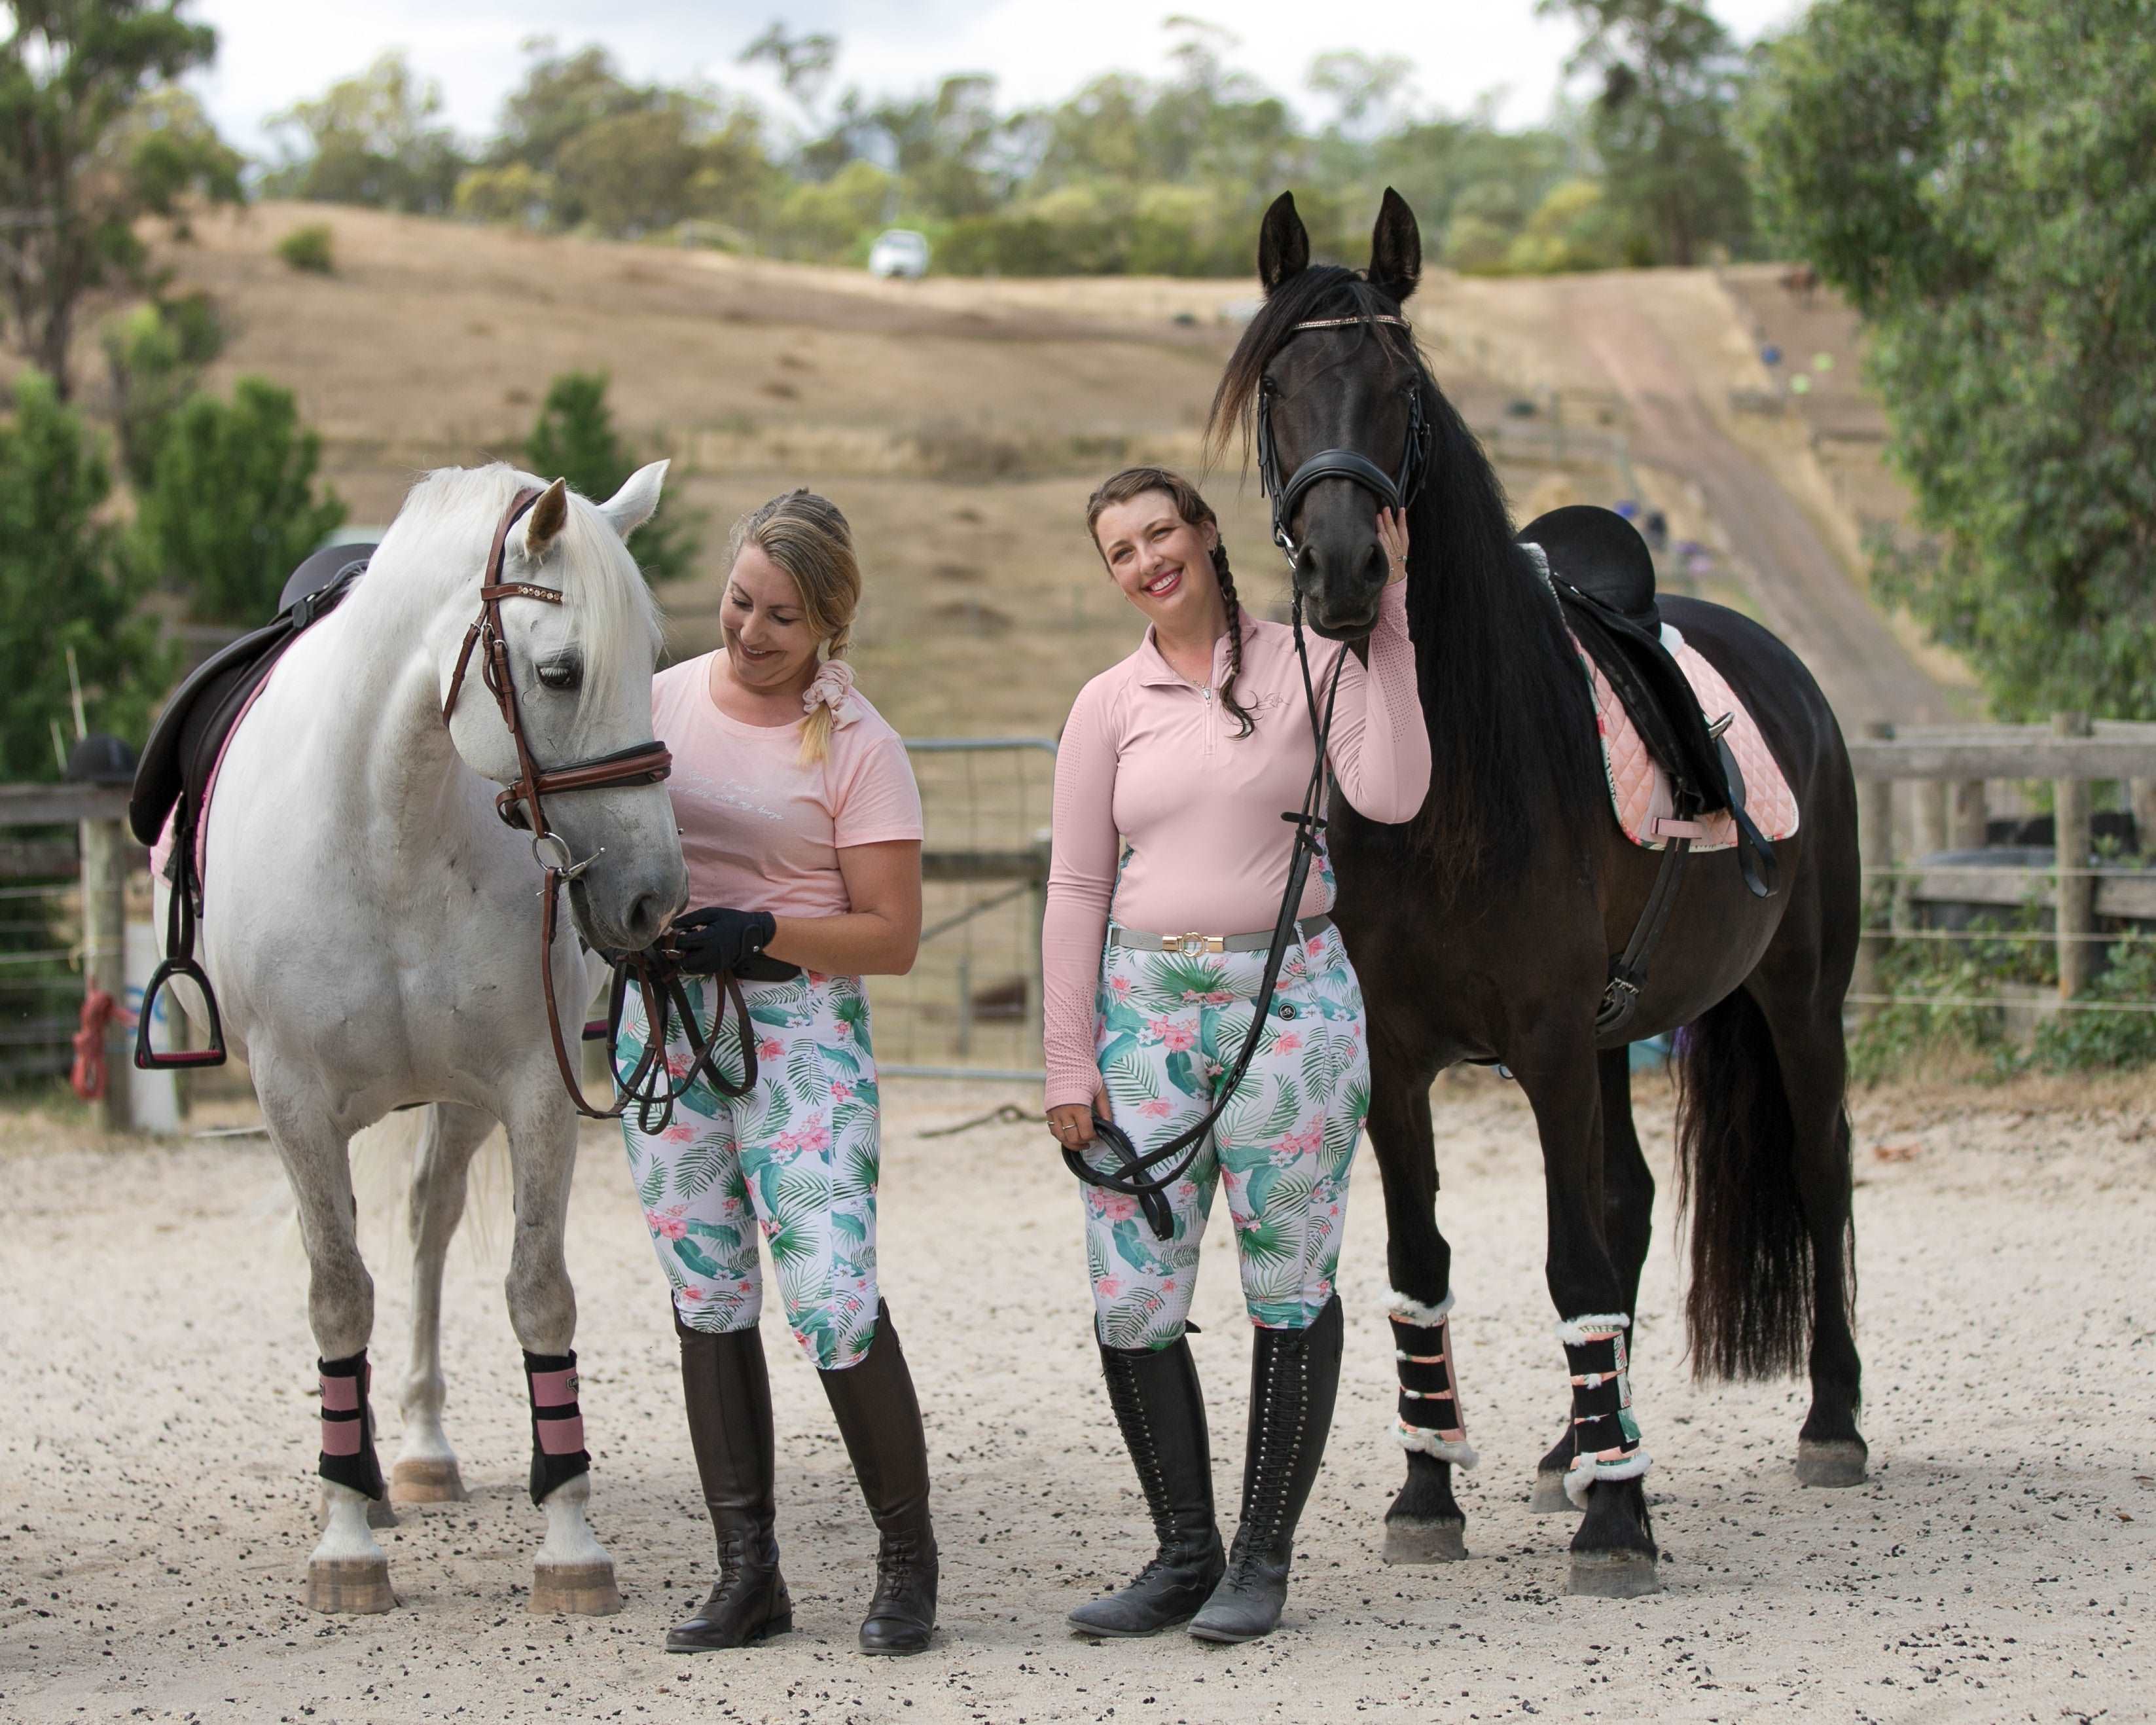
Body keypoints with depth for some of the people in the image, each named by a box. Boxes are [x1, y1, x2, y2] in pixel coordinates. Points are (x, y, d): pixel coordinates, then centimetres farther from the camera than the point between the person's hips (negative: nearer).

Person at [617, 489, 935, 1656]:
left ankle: (908, 1560, 2)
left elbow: (891, 937, -9)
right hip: (663, 1020, 5)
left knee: (832, 1297, -12)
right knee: (706, 1297, 6)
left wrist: (759, 932, -22)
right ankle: (748, 1571, 12)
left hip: (799, 1023, -5)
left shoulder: (857, 746, -6)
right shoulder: (663, 700, 7)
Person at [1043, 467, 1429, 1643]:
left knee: (1289, 1285, 1)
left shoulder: (1307, 665, 1)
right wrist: (1067, 1063, 1)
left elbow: (1391, 794, -14)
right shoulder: (1108, 706, 6)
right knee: (1131, 1297, 0)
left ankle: (1263, 1559, 11)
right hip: (1146, 1003, 2)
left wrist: (1385, 619, -14)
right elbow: (1077, 888, 6)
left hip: (1288, 1001, -2)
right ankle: (1183, 1554, 12)